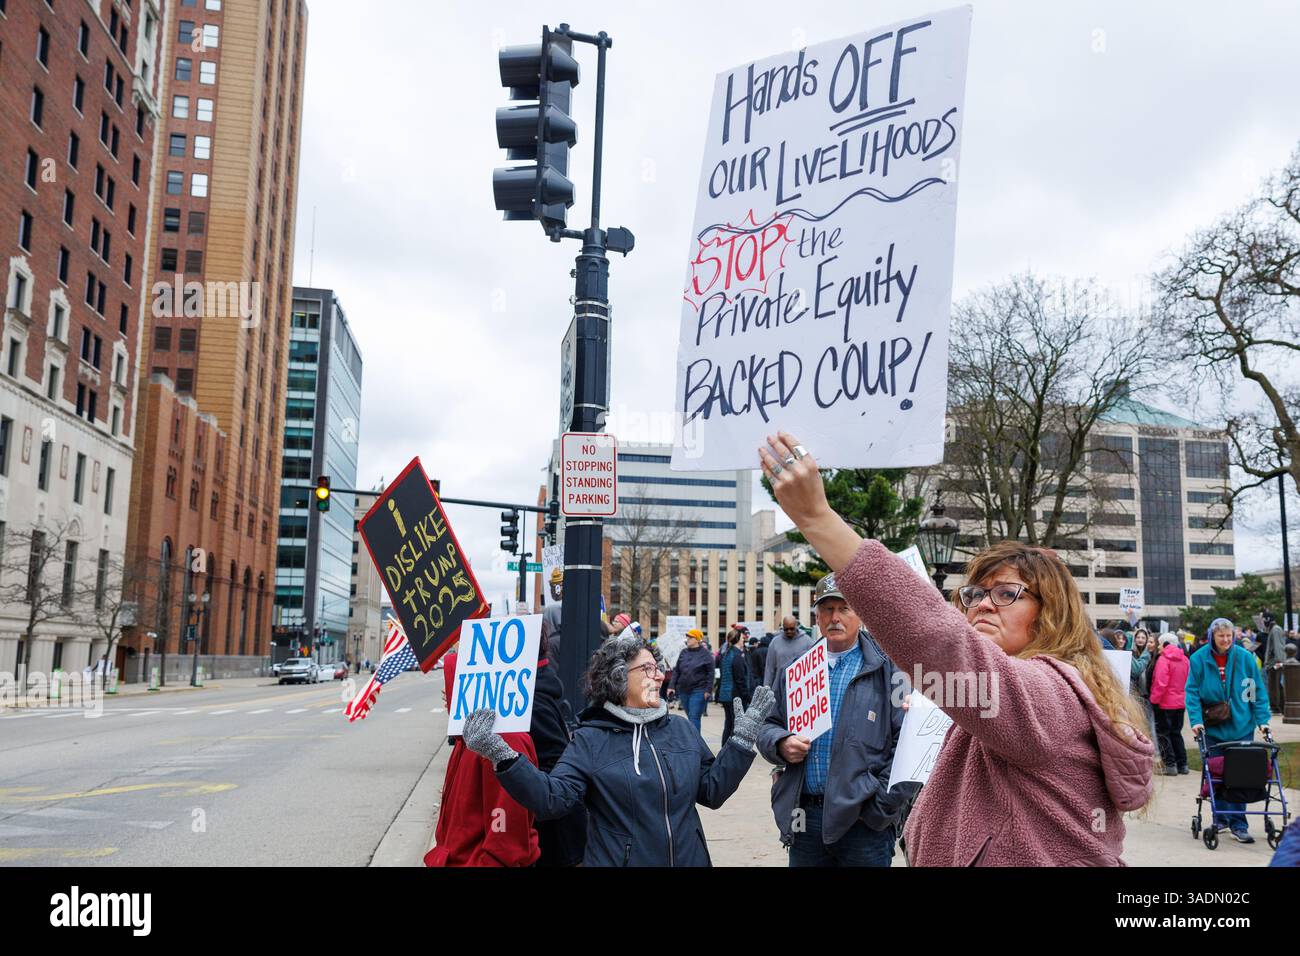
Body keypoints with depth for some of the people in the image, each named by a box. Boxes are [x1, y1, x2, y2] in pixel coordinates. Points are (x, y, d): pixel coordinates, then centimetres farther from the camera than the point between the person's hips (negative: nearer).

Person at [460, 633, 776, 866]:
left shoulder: (682, 730, 6)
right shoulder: (590, 740, -7)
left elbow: (713, 790, 6)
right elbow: (551, 797, -19)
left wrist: (743, 736, 1)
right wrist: (501, 755, -31)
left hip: (688, 859, 4)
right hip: (616, 860, -4)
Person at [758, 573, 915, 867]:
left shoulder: (887, 669, -3)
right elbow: (769, 726, 17)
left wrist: (881, 807, -12)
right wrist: (781, 744, -6)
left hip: (864, 820, -4)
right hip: (804, 818, 4)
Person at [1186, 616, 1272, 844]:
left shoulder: (1245, 657, -1)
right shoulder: (1199, 659, -4)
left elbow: (1258, 690, 4)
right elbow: (1192, 692, -3)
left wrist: (1262, 719, -2)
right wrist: (1196, 720, -13)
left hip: (1242, 727, 0)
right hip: (1213, 727, 0)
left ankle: (1237, 823, 4)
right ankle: (1220, 817, 21)